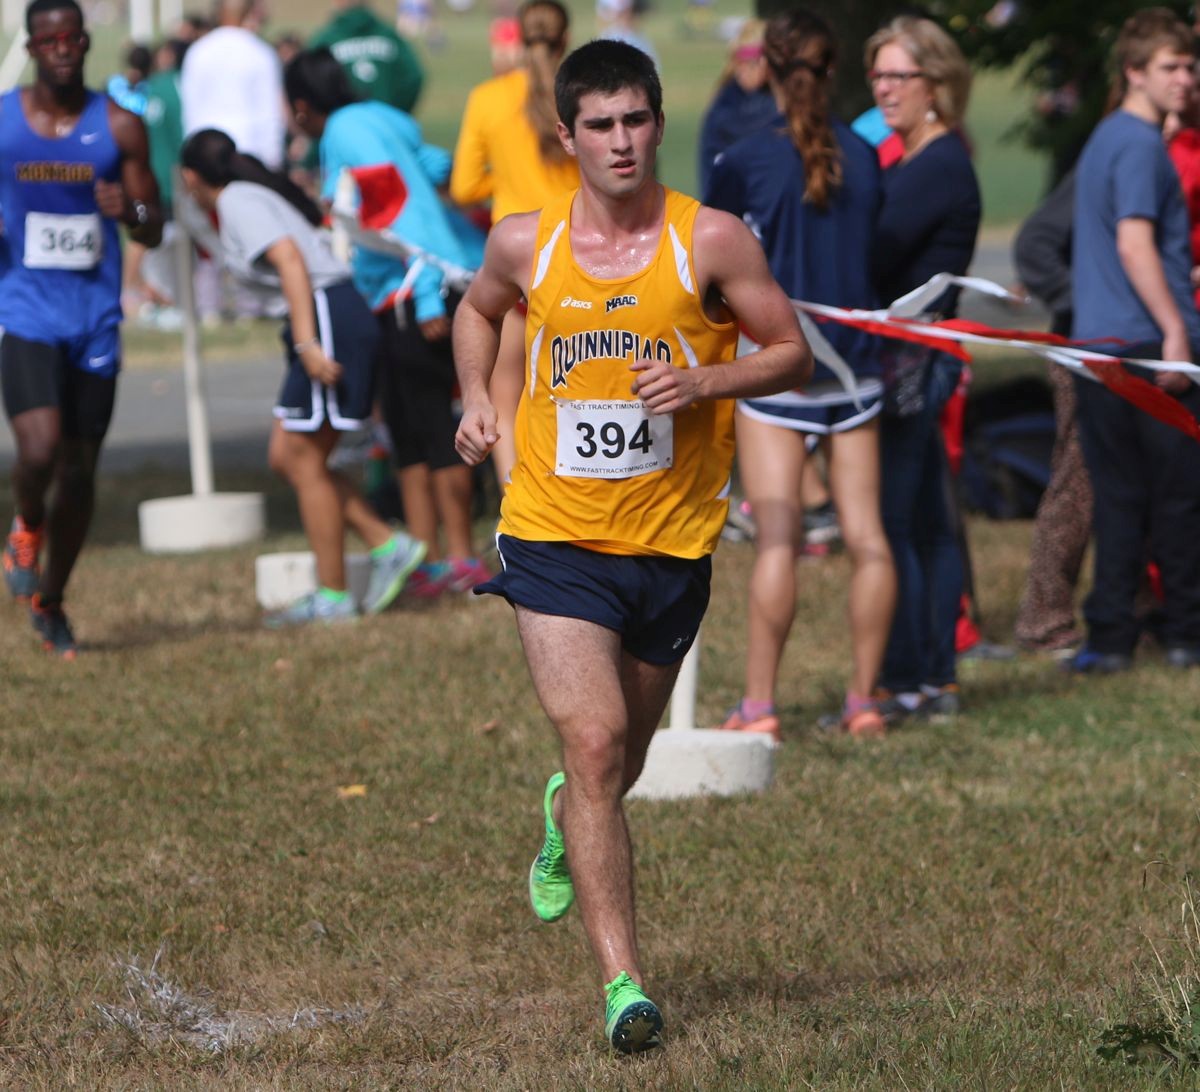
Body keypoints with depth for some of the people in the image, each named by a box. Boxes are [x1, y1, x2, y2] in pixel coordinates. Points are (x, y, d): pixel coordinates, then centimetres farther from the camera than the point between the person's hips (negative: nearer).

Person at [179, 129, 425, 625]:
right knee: (286, 457, 11)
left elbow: (289, 257, -20)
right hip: (334, 319, 10)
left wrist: (306, 342, -26)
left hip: (328, 318, -10)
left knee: (305, 461, -3)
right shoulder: (258, 193, 22)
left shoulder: (238, 202, -7)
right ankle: (387, 546, 8)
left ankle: (332, 598, 1)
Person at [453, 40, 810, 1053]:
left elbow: (793, 354, 1)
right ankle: (623, 981, -17)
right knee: (594, 741, -17)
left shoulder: (712, 239, -6)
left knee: (621, 761, 16)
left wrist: (705, 380, -17)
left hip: (672, 543, 1)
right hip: (555, 538, -1)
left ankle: (563, 818, 55)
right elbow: (478, 310, 22)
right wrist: (476, 396, 5)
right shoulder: (524, 242, 0)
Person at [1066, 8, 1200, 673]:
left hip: (1095, 344, 8)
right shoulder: (1141, 144, -11)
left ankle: (1110, 637, 2)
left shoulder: (1103, 140, 19)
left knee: (1117, 495, 7)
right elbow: (1134, 243, -21)